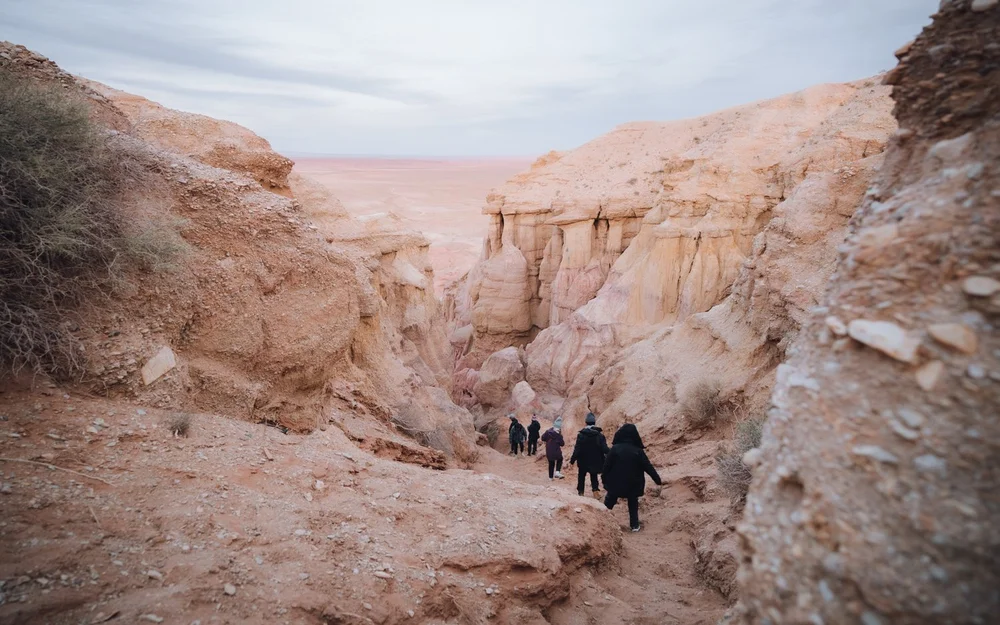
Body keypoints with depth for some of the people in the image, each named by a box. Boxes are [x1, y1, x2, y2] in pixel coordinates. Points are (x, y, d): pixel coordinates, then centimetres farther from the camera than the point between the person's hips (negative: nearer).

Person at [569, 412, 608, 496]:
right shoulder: (600, 435, -10)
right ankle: (595, 490, 6)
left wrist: (572, 460, -7)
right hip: (595, 461, 1)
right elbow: (605, 449, -14)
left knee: (581, 477, 16)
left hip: (583, 461, -1)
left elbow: (577, 449, -14)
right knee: (594, 476, 20)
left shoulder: (581, 435, -13)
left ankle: (581, 492, 20)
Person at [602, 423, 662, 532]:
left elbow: (607, 465, -9)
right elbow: (648, 467, -7)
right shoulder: (638, 451, -11)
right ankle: (634, 525, 19)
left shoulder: (615, 448, -13)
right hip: (633, 484, 0)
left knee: (609, 502, 17)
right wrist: (657, 479, 2)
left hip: (615, 483, 0)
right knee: (633, 504, 18)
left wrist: (604, 477, 5)